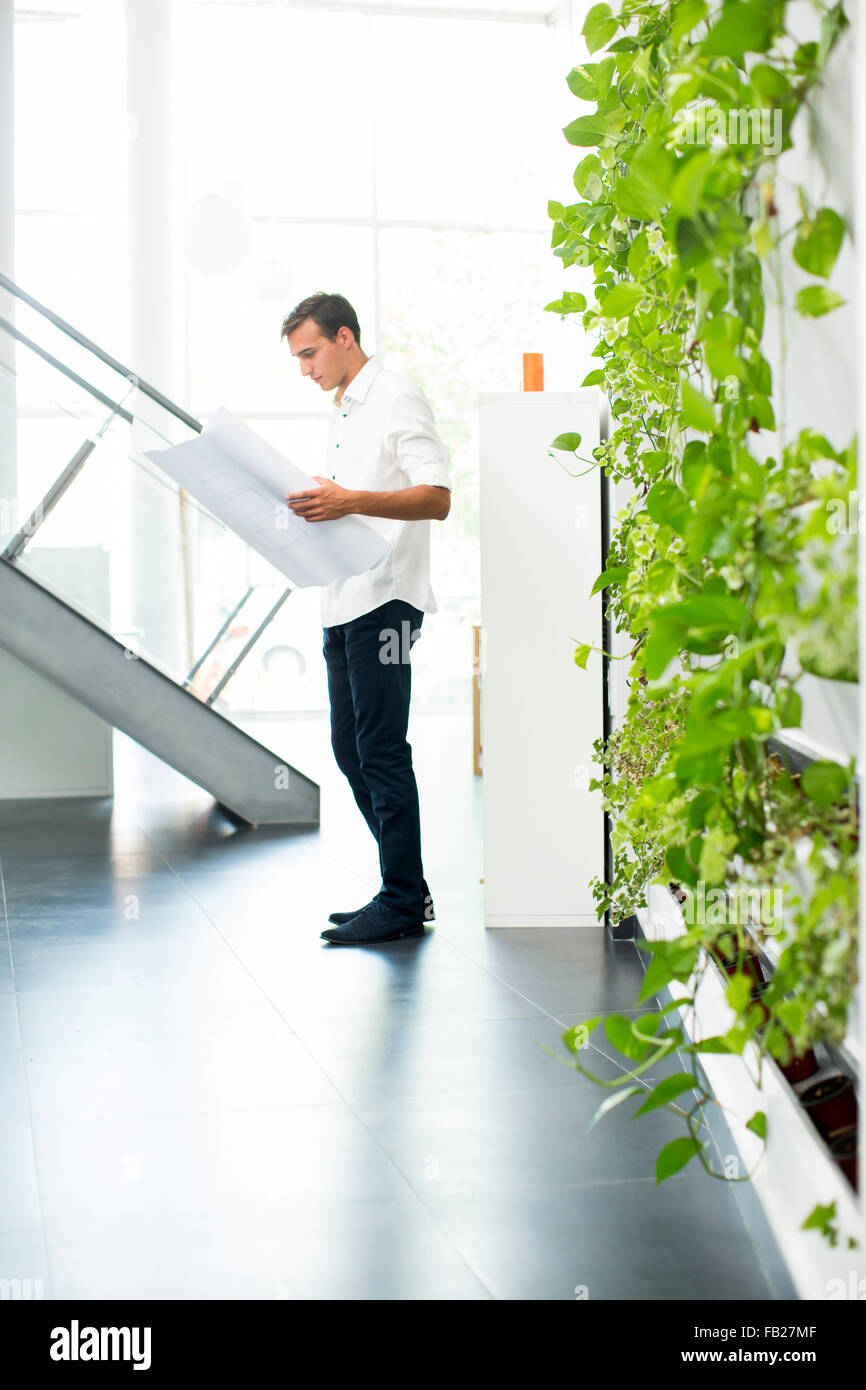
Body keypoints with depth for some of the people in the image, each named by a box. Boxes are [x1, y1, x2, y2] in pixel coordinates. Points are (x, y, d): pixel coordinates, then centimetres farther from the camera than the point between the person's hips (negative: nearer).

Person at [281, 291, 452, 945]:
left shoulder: (398, 398, -6)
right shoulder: (344, 411, 22)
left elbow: (436, 498, -16)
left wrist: (349, 501, -27)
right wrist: (312, 502, 11)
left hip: (384, 597, -9)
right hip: (344, 600, 10)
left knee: (382, 750, -9)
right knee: (351, 750, 9)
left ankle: (402, 902, -2)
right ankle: (407, 889, 17)